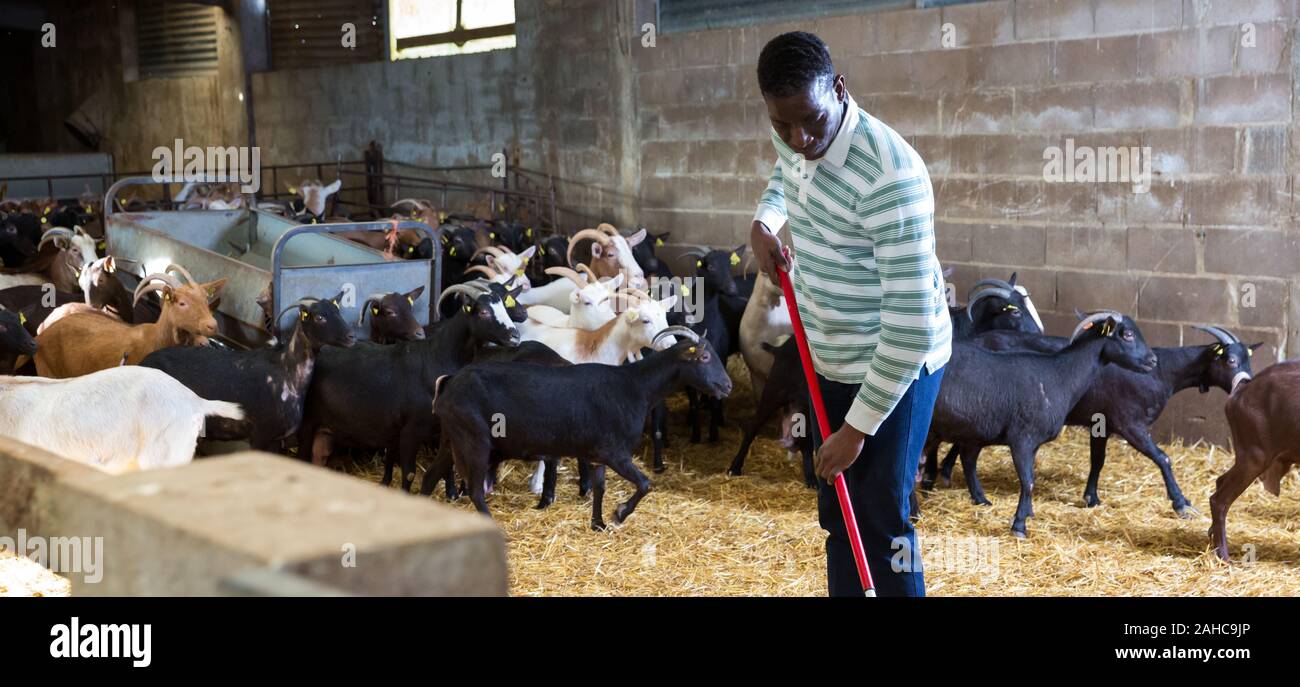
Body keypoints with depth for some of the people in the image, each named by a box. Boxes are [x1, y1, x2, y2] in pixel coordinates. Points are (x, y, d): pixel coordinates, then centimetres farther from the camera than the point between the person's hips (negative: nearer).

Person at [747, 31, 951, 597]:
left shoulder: (890, 176, -32)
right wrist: (764, 222, 1)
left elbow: (913, 323, -30)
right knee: (836, 510, 16)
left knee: (881, 521, -1)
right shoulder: (794, 139, -6)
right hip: (829, 357, 8)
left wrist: (858, 427, -25)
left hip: (896, 365, -8)